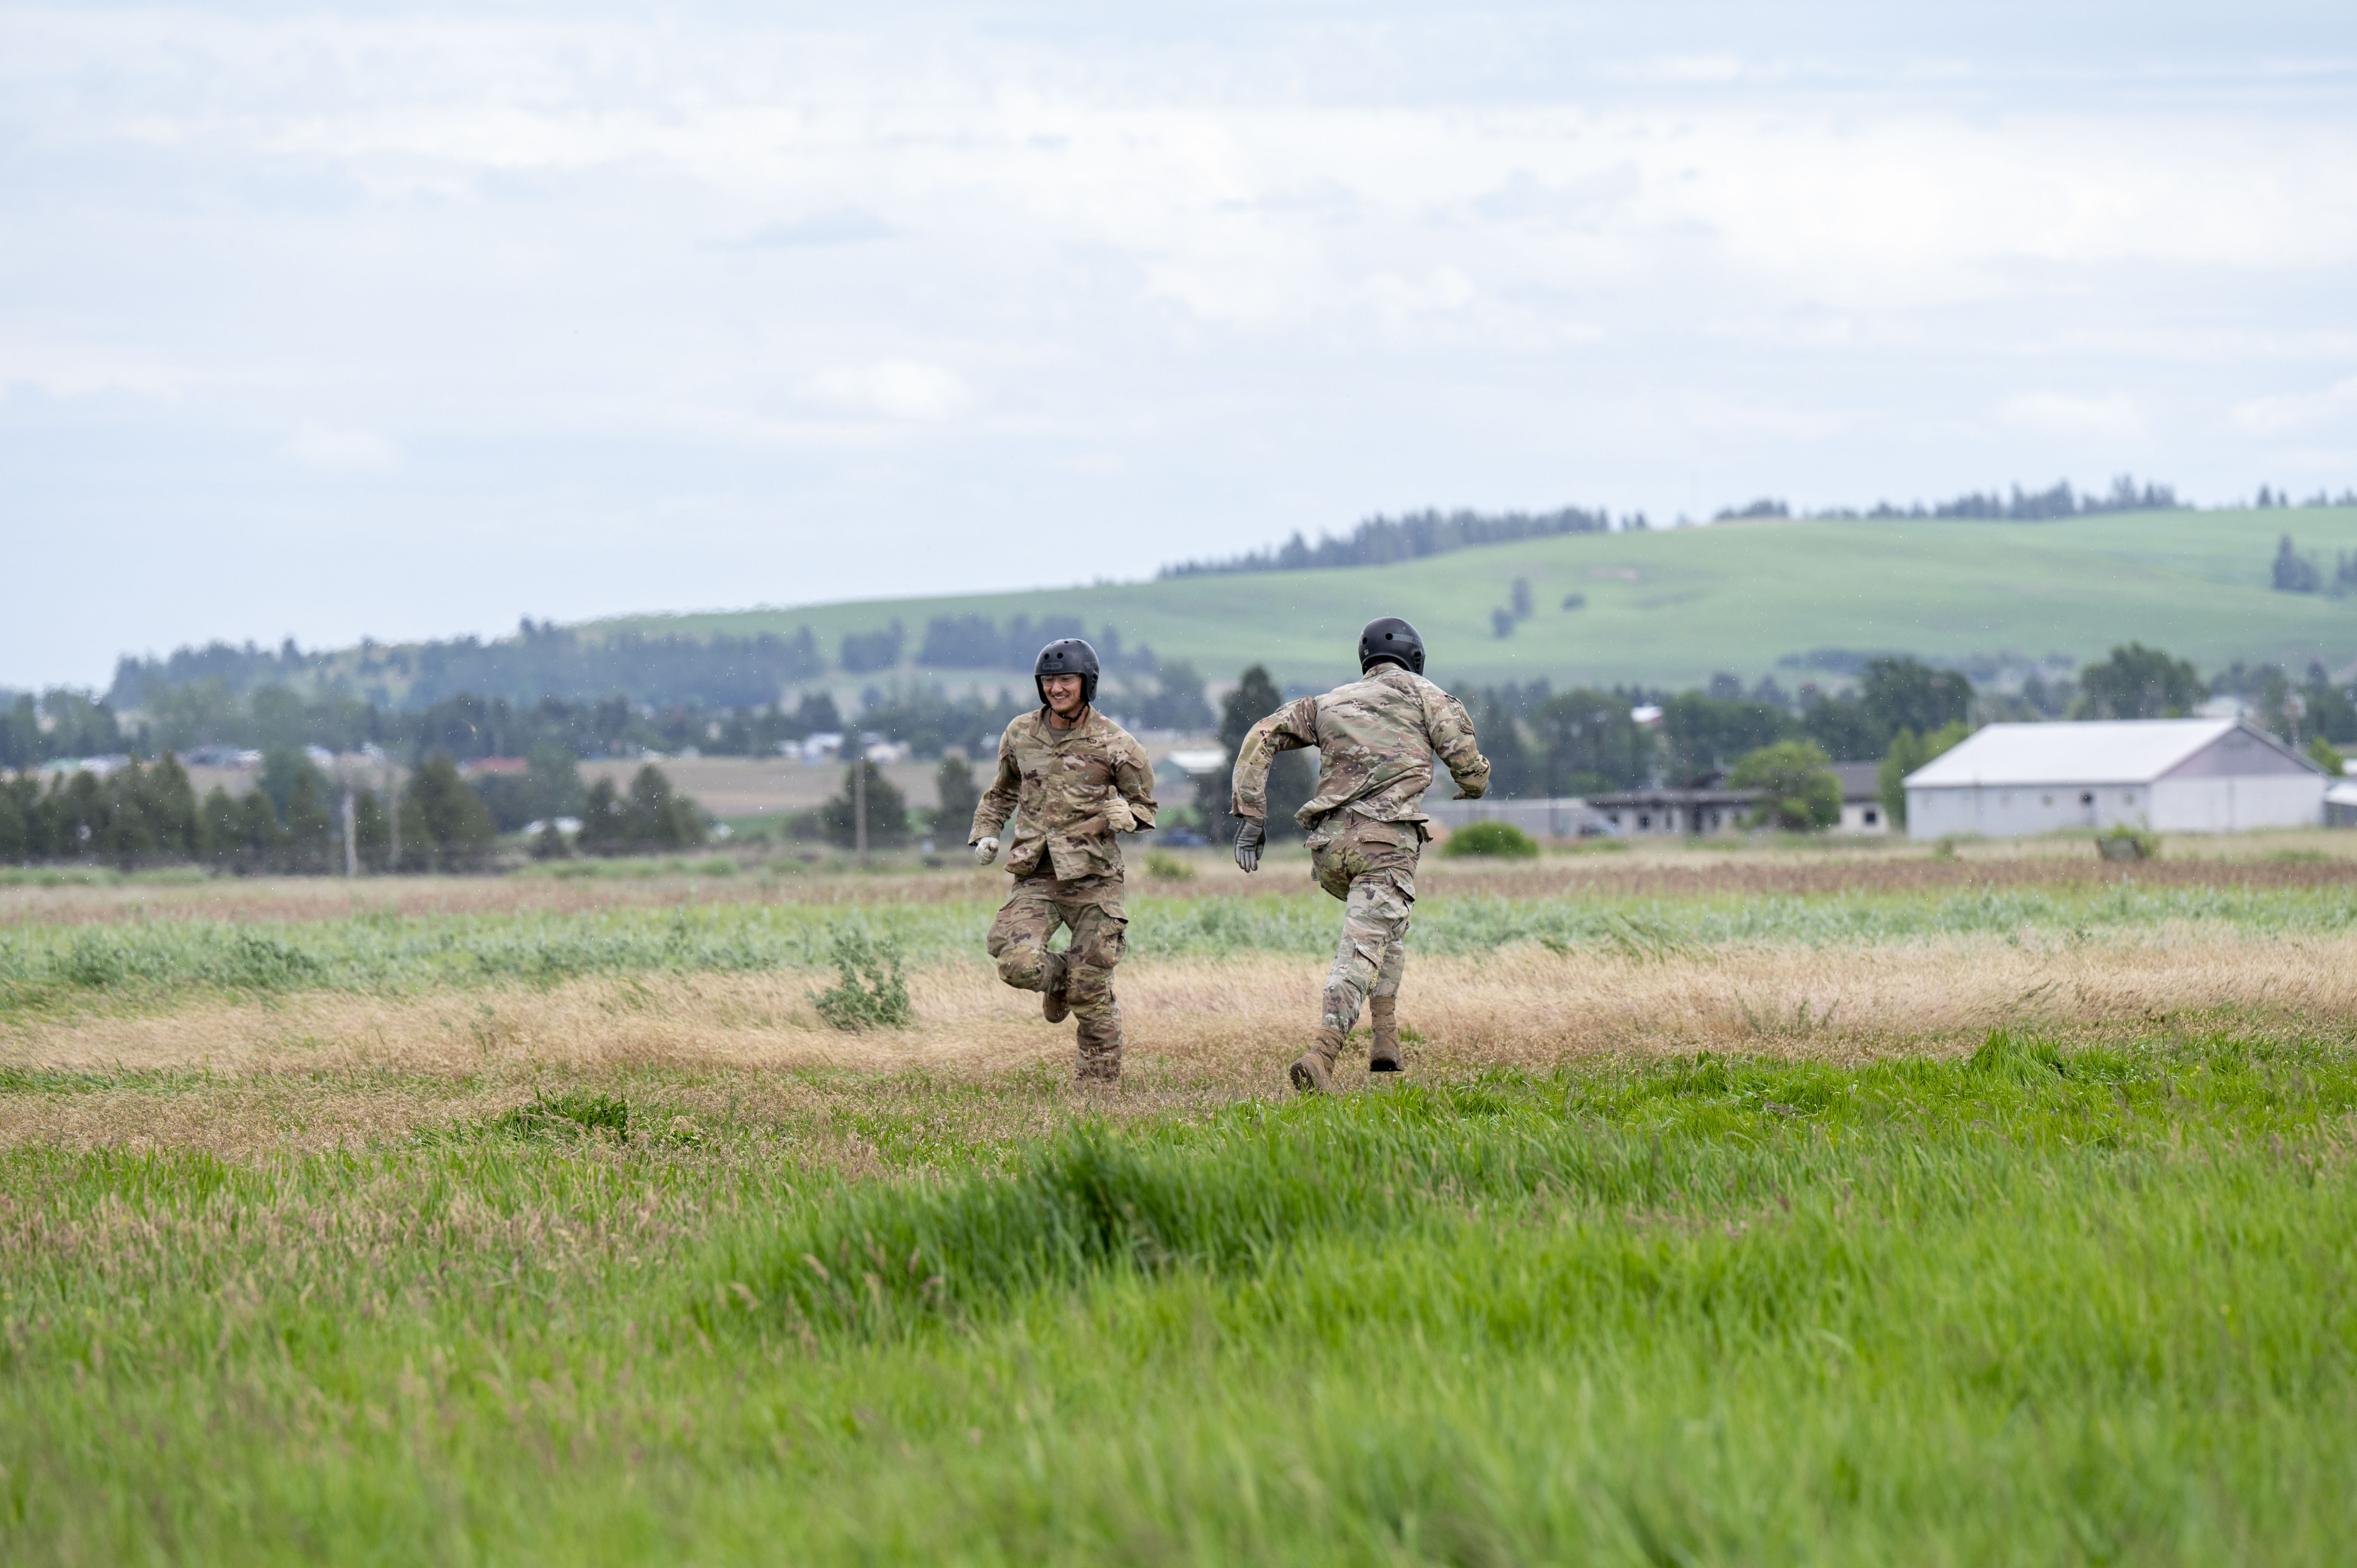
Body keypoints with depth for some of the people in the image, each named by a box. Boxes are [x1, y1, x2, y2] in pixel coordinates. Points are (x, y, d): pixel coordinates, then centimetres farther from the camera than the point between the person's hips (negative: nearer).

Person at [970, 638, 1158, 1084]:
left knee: (1092, 995, -2)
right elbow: (1002, 792, 25)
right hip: (1037, 878, 2)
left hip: (1094, 879, -2)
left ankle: (1100, 1085, 12)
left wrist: (1123, 814, -16)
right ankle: (1059, 979, 15)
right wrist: (985, 834, 10)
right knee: (1017, 963, -20)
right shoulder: (1021, 735, 7)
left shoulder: (1114, 744, -2)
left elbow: (1145, 808, 7)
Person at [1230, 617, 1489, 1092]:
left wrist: (1250, 817, 9)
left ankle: (1386, 1032, 21)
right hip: (1385, 840, -5)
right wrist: (1472, 787, 32)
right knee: (1362, 951, -13)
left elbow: (1261, 738, 13)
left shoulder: (1330, 703, 23)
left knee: (1387, 920, 31)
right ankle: (1322, 1055, -32)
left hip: (1328, 845, 5)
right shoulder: (1423, 695, 13)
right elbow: (1470, 769, 7)